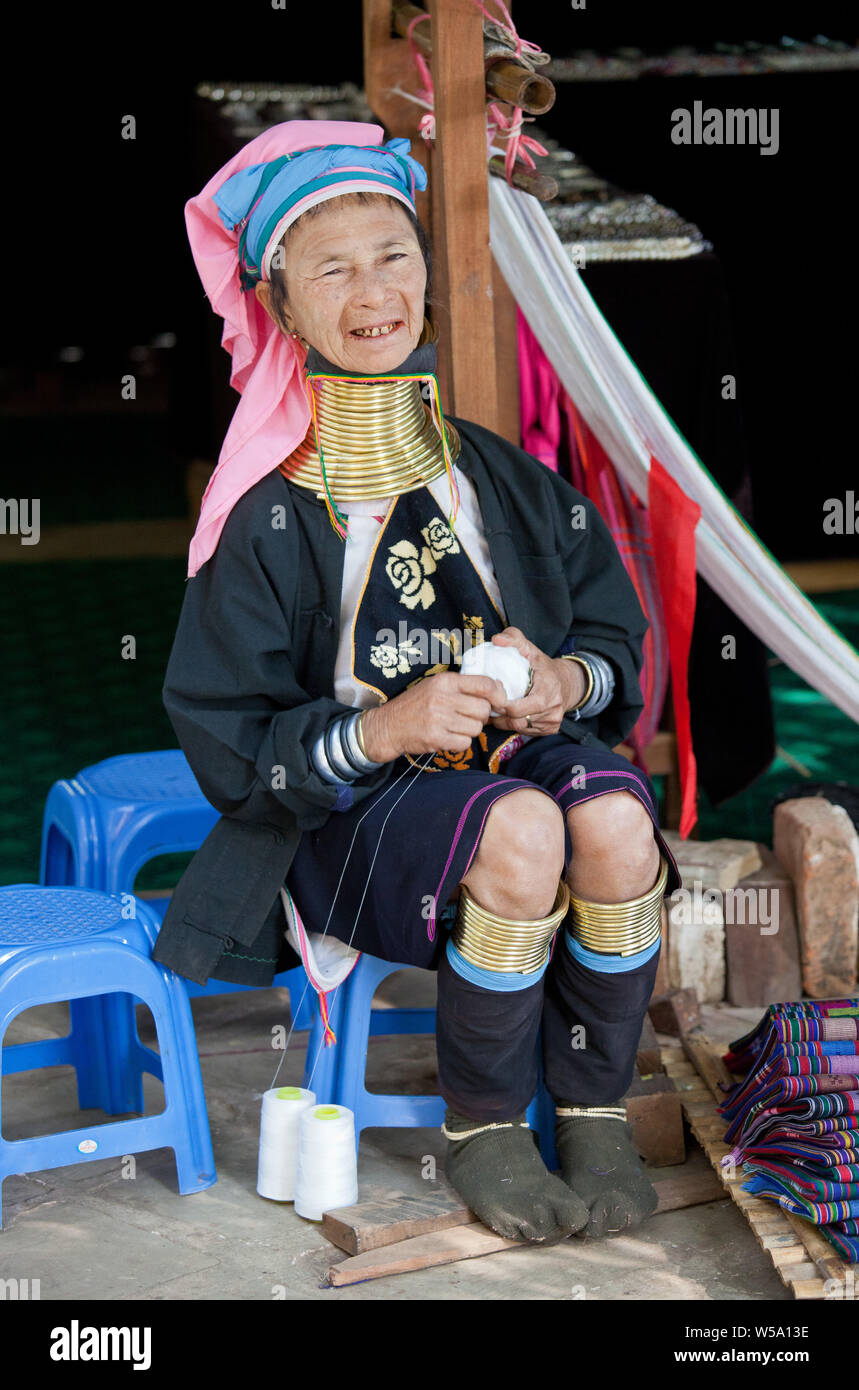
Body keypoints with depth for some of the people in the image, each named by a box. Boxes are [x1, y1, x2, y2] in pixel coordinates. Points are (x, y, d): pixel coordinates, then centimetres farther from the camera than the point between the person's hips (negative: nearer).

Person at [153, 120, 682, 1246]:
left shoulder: (504, 478, 6)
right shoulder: (269, 520, -5)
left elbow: (616, 640, 12)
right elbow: (225, 741, -7)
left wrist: (568, 680, -13)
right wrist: (385, 731, -22)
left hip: (523, 745, 4)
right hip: (344, 815, -3)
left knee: (613, 818, -30)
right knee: (519, 830, -34)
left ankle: (596, 1110, -7)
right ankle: (480, 1128, -9)